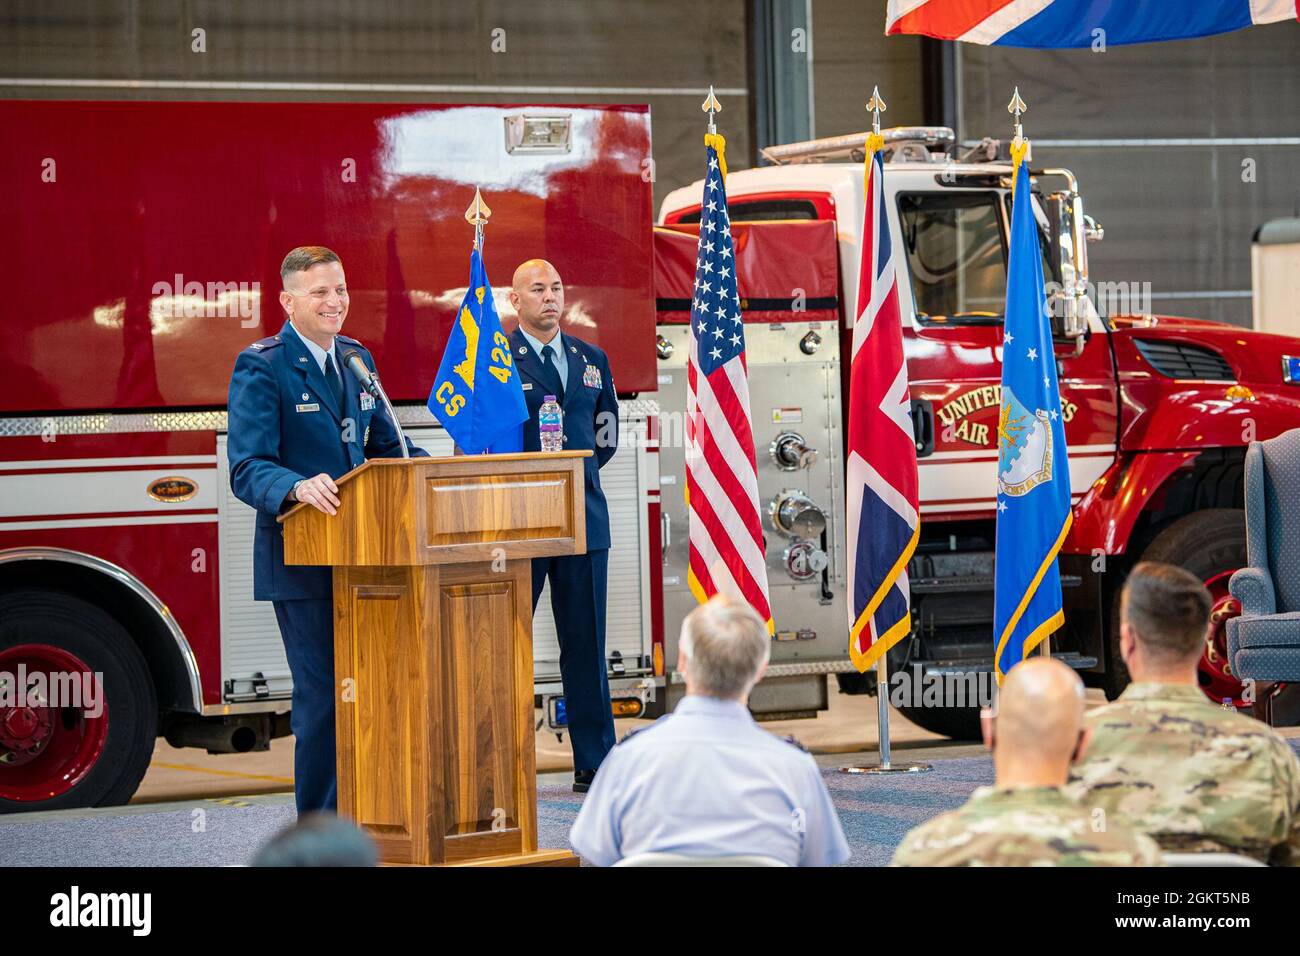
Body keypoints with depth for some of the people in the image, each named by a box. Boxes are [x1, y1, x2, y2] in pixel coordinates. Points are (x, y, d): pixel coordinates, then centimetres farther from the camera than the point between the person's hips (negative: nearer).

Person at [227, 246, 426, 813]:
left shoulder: (356, 358, 14)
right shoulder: (261, 367, -8)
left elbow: (384, 446, 20)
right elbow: (247, 468, -16)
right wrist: (299, 487, -36)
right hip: (302, 563, -7)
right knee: (322, 696, -5)